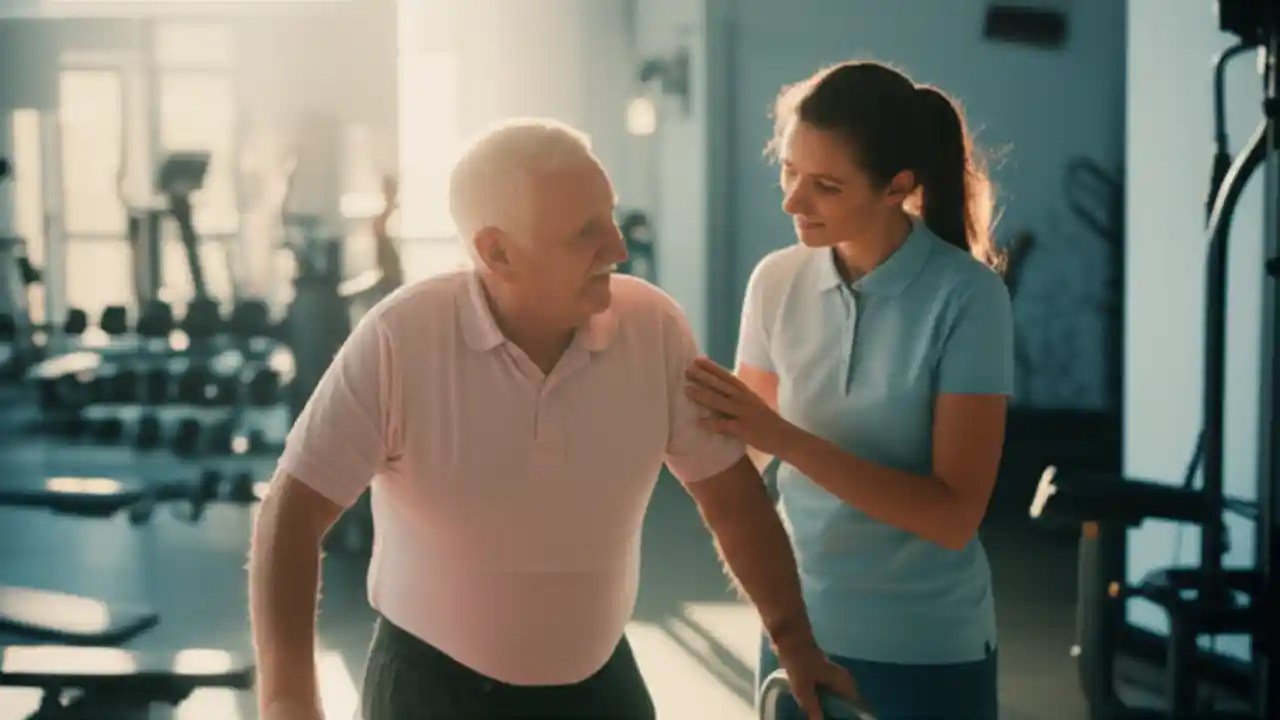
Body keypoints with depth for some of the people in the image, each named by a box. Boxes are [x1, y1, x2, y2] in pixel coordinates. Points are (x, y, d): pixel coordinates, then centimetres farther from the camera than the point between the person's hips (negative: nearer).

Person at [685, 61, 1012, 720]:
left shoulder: (966, 295, -16)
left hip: (928, 648, -3)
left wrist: (783, 436, -26)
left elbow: (954, 516, -20)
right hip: (797, 625, 4)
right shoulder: (776, 281, -3)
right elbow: (745, 452, 5)